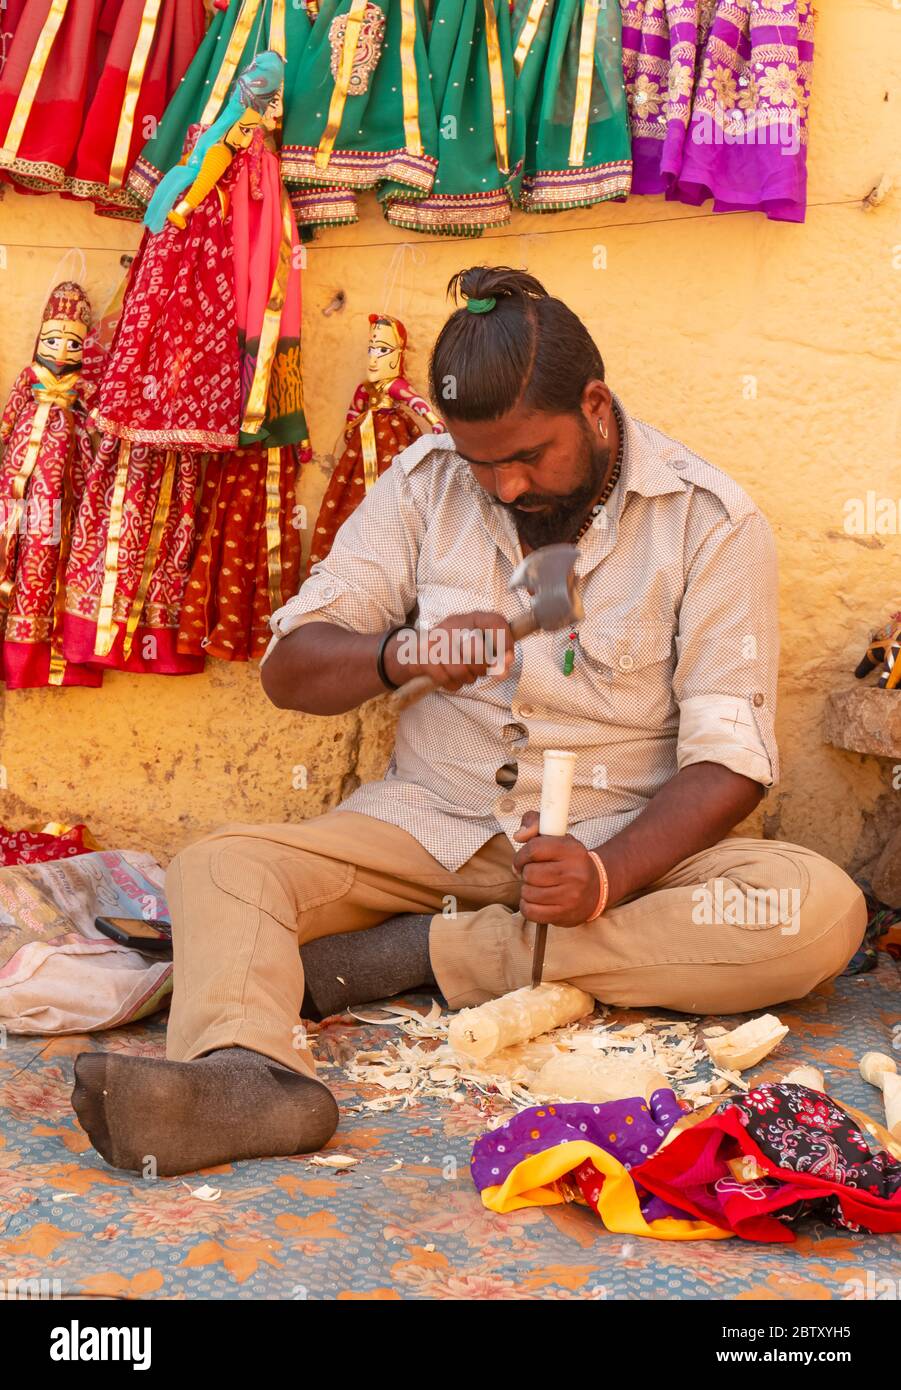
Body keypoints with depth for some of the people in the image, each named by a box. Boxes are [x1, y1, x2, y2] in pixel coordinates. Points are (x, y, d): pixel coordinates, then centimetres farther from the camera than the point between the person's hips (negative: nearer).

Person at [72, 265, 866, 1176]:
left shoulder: (710, 519, -6)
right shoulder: (426, 484, 2)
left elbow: (728, 756, -9)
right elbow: (289, 667, 0)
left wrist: (607, 875, -27)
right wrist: (401, 653, -23)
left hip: (626, 843, -1)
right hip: (432, 824, 2)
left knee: (821, 910, -29)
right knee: (217, 868, -20)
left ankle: (432, 952, -27)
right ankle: (247, 1073, -51)